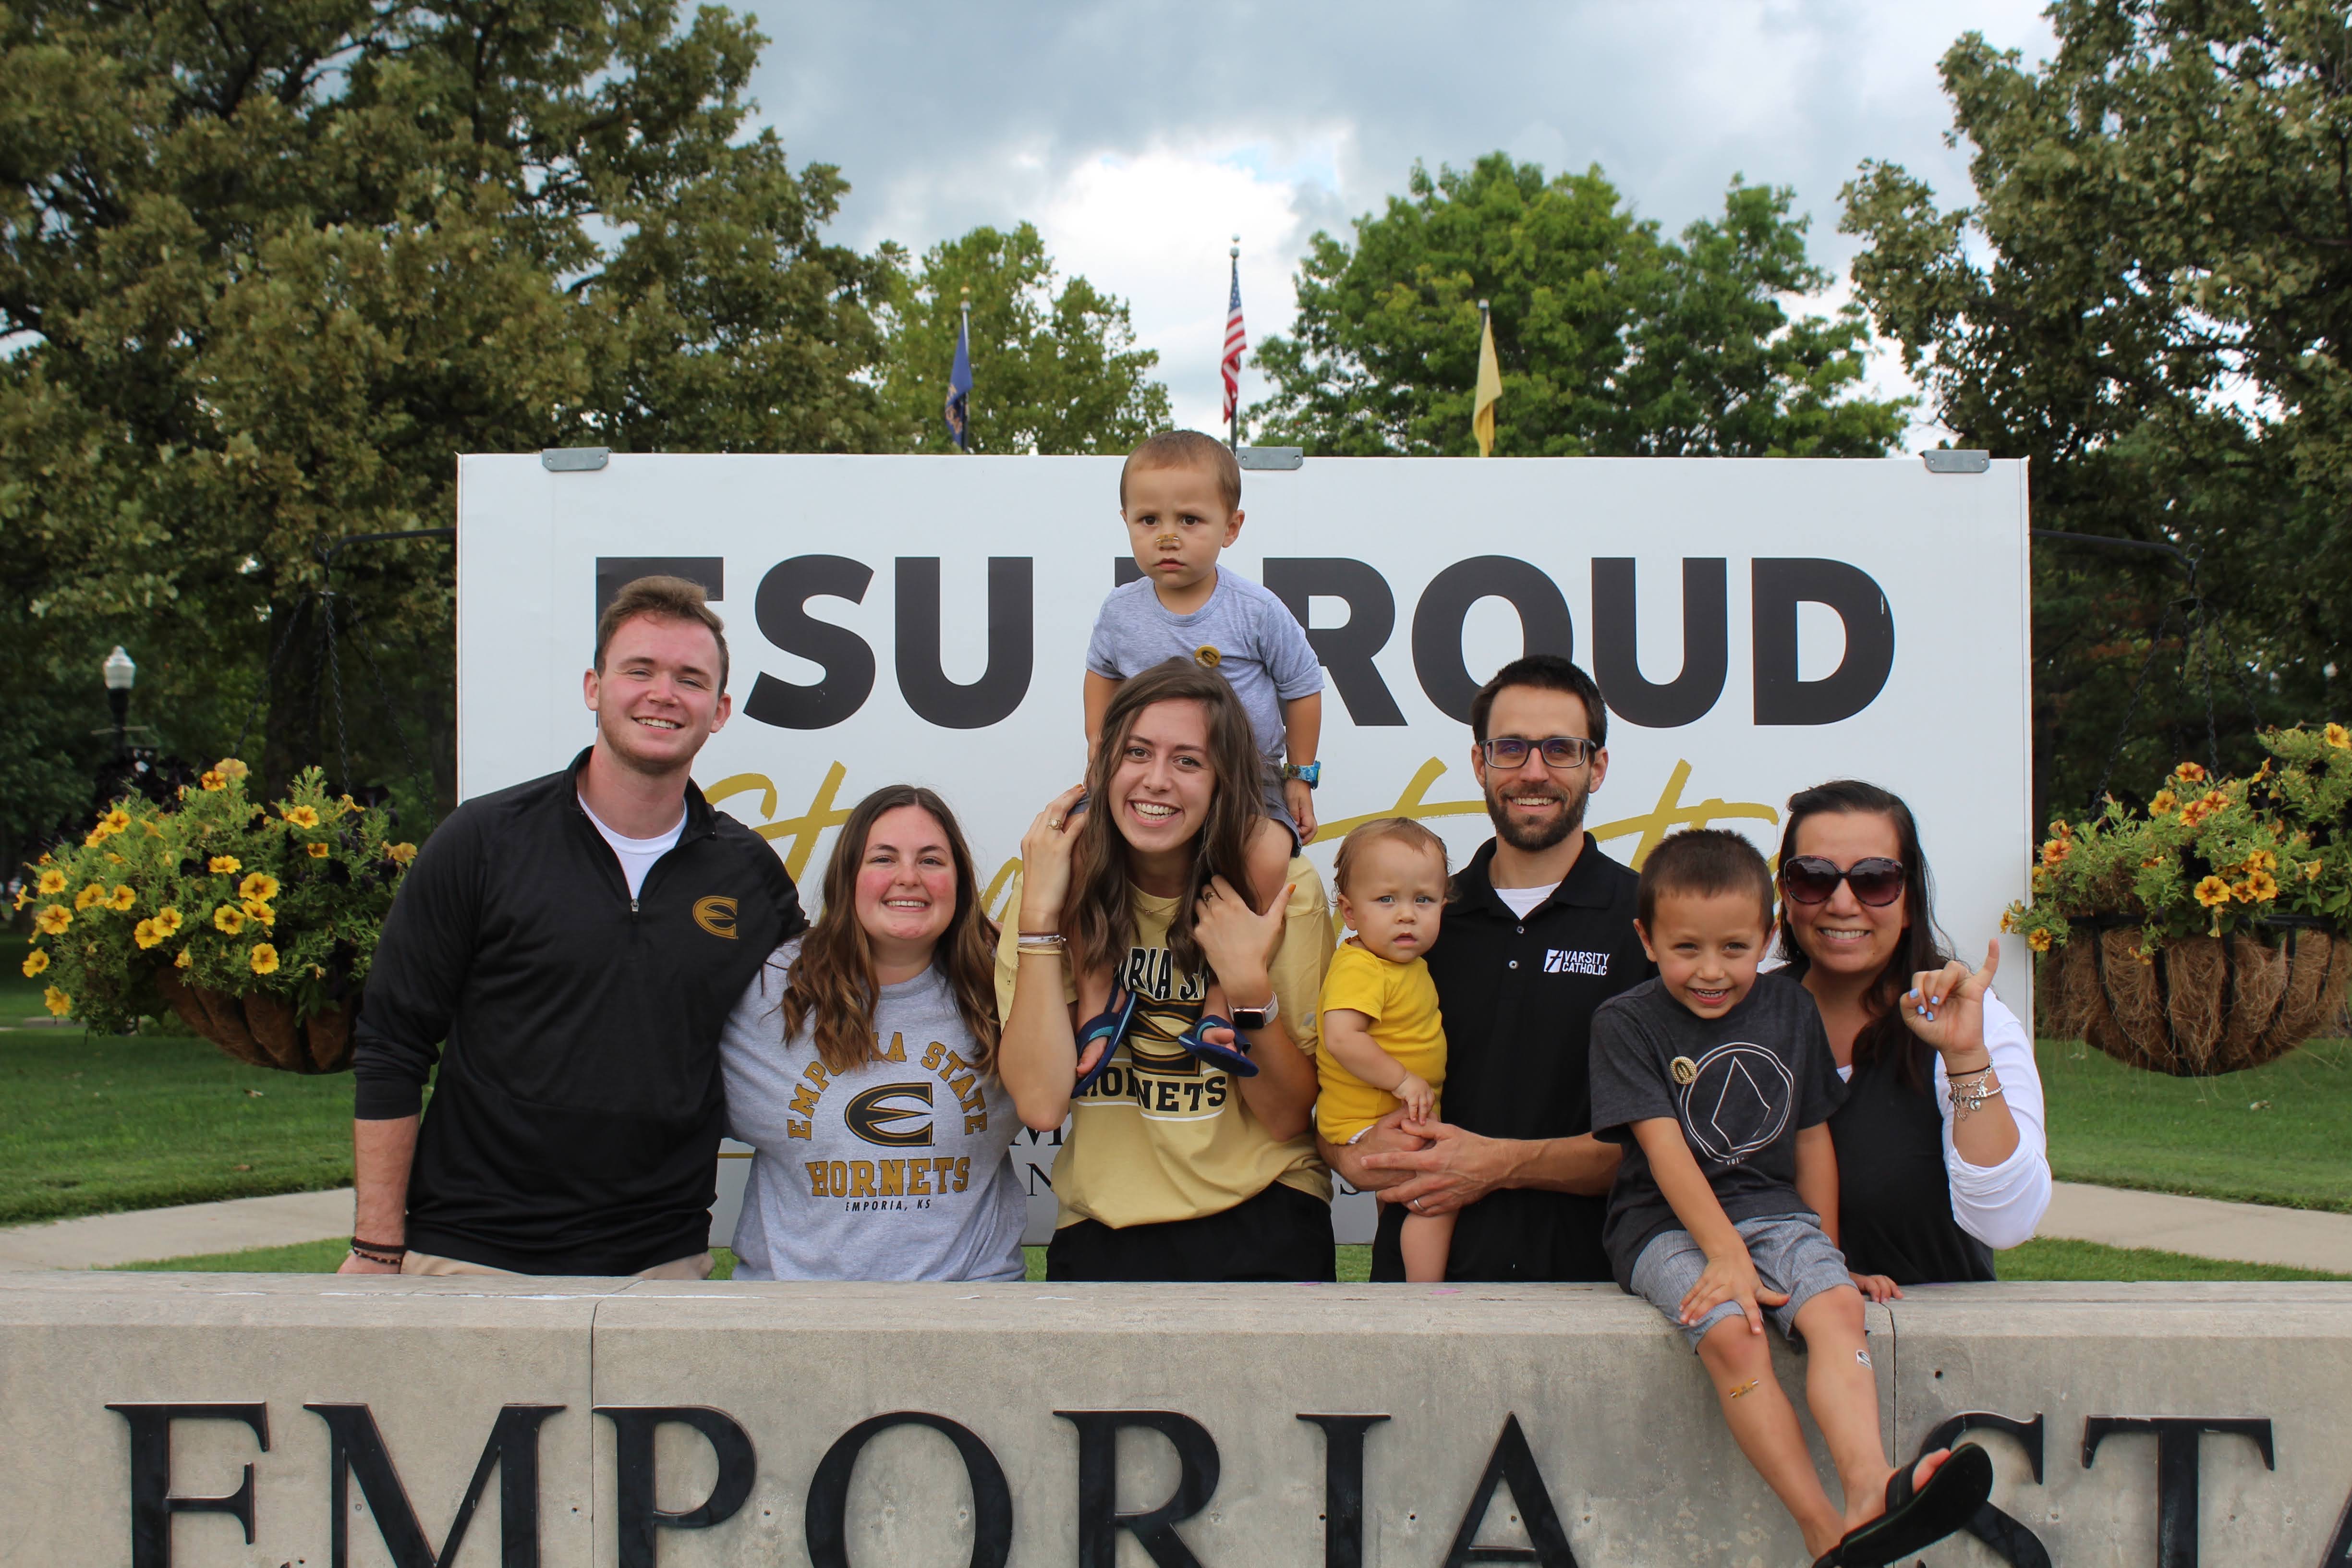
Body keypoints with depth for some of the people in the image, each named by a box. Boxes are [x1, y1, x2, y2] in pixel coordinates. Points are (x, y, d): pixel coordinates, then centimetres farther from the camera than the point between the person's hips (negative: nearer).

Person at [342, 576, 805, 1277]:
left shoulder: (753, 873, 4)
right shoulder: (484, 841, -3)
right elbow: (390, 1049, -1)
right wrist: (378, 1248, -5)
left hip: (661, 1262, 2)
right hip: (469, 1257, -2)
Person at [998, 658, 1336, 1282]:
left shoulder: (1284, 889, -3)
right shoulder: (1063, 889, 0)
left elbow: (1289, 1120, -1)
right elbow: (1041, 1103, -11)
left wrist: (1250, 985, -15)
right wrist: (1039, 913, -13)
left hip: (1259, 1222, 0)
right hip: (1103, 1226, 1)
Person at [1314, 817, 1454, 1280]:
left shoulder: (1409, 963, 7)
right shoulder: (1360, 969, -24)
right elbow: (1342, 1037, -35)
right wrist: (1403, 1080, -28)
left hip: (1404, 1117, 10)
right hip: (1369, 1121, -10)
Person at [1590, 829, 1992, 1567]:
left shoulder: (1790, 1011, 9)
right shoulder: (1626, 1023, -4)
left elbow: (1812, 1139, 15)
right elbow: (1665, 1147, -13)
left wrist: (1825, 1253, 13)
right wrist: (1726, 1255, -21)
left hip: (1774, 1209, 4)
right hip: (1665, 1224, -3)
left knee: (1837, 1306, -27)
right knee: (1731, 1333, -30)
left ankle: (1870, 1487, -44)